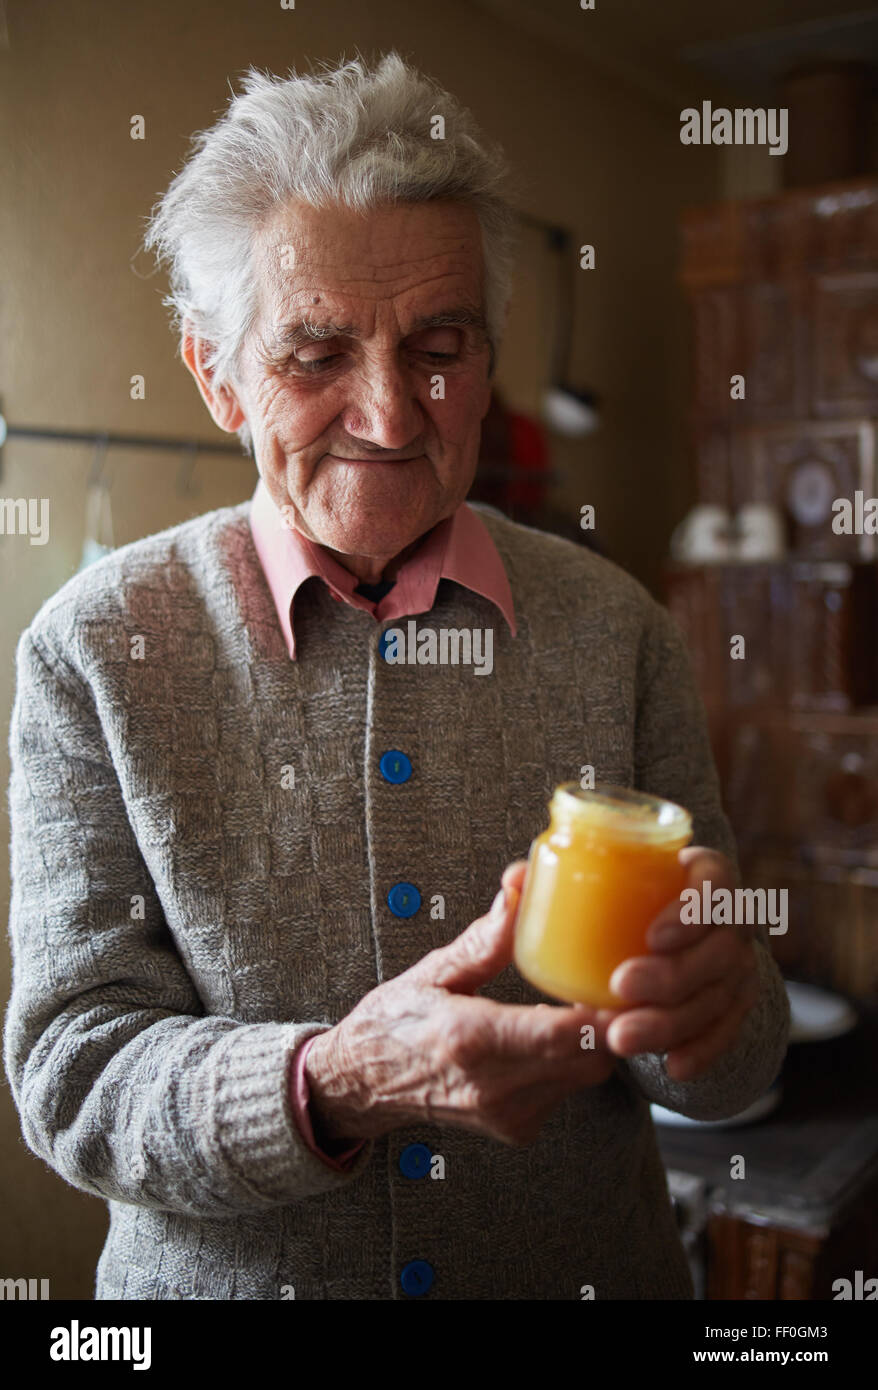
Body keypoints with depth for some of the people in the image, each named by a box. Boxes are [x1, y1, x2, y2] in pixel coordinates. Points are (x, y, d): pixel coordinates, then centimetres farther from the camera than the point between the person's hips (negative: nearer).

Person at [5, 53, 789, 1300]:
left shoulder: (617, 634, -11)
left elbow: (728, 1071, -7)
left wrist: (699, 1008, -29)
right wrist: (336, 1082, -34)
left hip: (591, 1270, 2)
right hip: (219, 1281, -1)